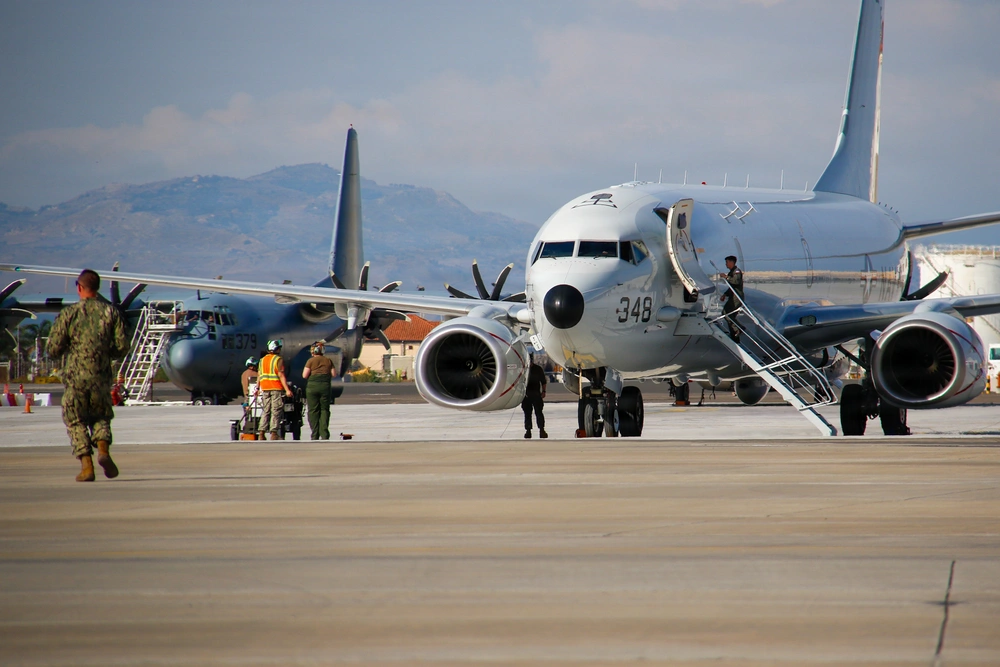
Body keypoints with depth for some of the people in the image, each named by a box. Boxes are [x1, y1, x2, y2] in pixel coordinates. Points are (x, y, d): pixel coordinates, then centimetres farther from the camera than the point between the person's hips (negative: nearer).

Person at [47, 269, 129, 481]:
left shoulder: (68, 314, -4)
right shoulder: (111, 312, 2)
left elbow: (54, 349, -5)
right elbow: (122, 348, 0)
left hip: (75, 376, -2)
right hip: (101, 376, 2)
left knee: (76, 422, 10)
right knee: (101, 417, 19)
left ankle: (86, 465, -2)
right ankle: (103, 449, -8)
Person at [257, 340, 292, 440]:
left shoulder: (263, 360, 13)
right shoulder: (278, 360, -6)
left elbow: (259, 376, 13)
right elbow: (281, 375, -13)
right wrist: (287, 390, -15)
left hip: (265, 388, 6)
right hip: (276, 388, -6)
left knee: (265, 411, 8)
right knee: (276, 411, -5)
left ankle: (261, 433, 1)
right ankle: (274, 433, -11)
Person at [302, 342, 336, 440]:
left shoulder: (311, 361, -1)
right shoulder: (328, 361, 9)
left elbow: (304, 375, -6)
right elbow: (334, 374, 7)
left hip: (312, 386, -2)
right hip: (325, 385, 2)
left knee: (313, 411, 3)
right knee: (324, 410, 7)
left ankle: (315, 436, 1)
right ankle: (324, 434, -5)